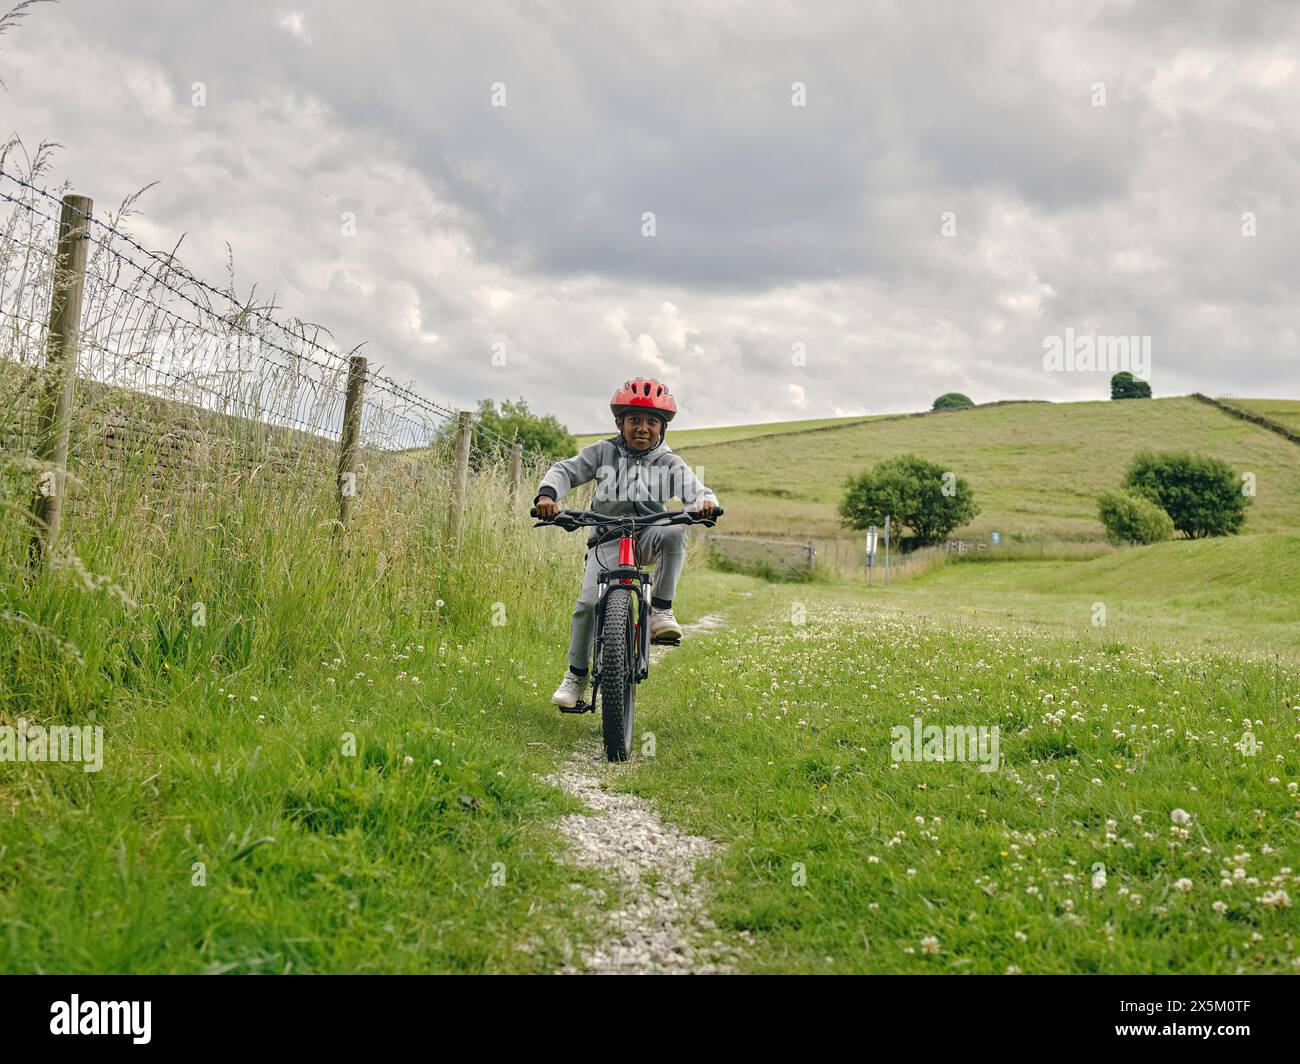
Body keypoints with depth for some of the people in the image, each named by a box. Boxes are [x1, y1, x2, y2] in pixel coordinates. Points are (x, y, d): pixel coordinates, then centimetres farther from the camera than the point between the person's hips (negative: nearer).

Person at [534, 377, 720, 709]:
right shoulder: (602, 452, 2)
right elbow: (565, 470, 0)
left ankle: (660, 611, -24)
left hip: (648, 535, 0)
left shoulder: (669, 464, 2)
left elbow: (696, 491, -7)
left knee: (674, 533, -35)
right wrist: (547, 494, -22)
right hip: (607, 539, 0)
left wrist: (705, 502, -32)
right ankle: (577, 674, 3)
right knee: (588, 603, -17)